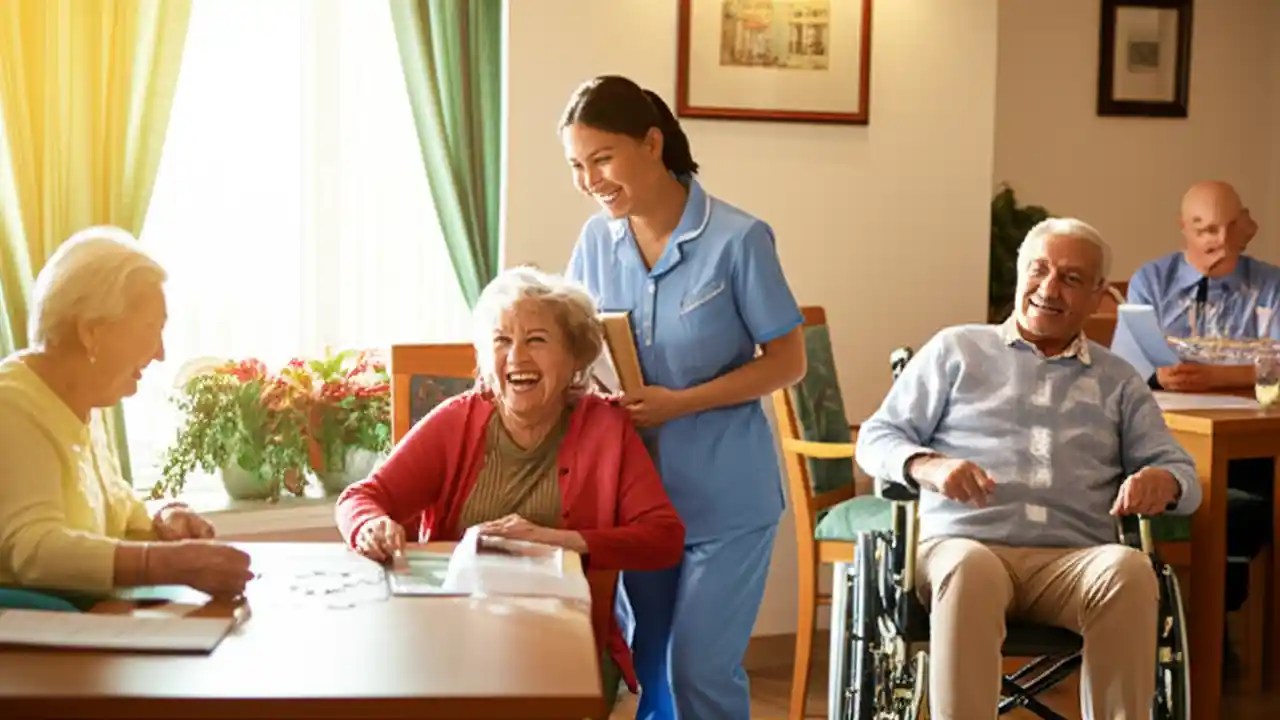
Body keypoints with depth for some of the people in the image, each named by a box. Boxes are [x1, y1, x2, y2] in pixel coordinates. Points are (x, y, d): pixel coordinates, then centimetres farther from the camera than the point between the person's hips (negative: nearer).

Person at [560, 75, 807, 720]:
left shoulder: (737, 239, -15)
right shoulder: (596, 241, -1)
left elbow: (788, 362, -10)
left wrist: (681, 403, -20)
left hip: (725, 497, -5)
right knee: (649, 666, 14)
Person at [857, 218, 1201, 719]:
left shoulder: (1119, 381, 24)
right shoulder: (956, 350, 18)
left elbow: (1181, 471, 19)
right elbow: (876, 438, 14)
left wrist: (1163, 481, -8)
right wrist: (928, 466, -10)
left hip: (1075, 559, 2)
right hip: (962, 543, -2)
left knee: (1129, 569, -33)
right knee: (971, 569, -38)